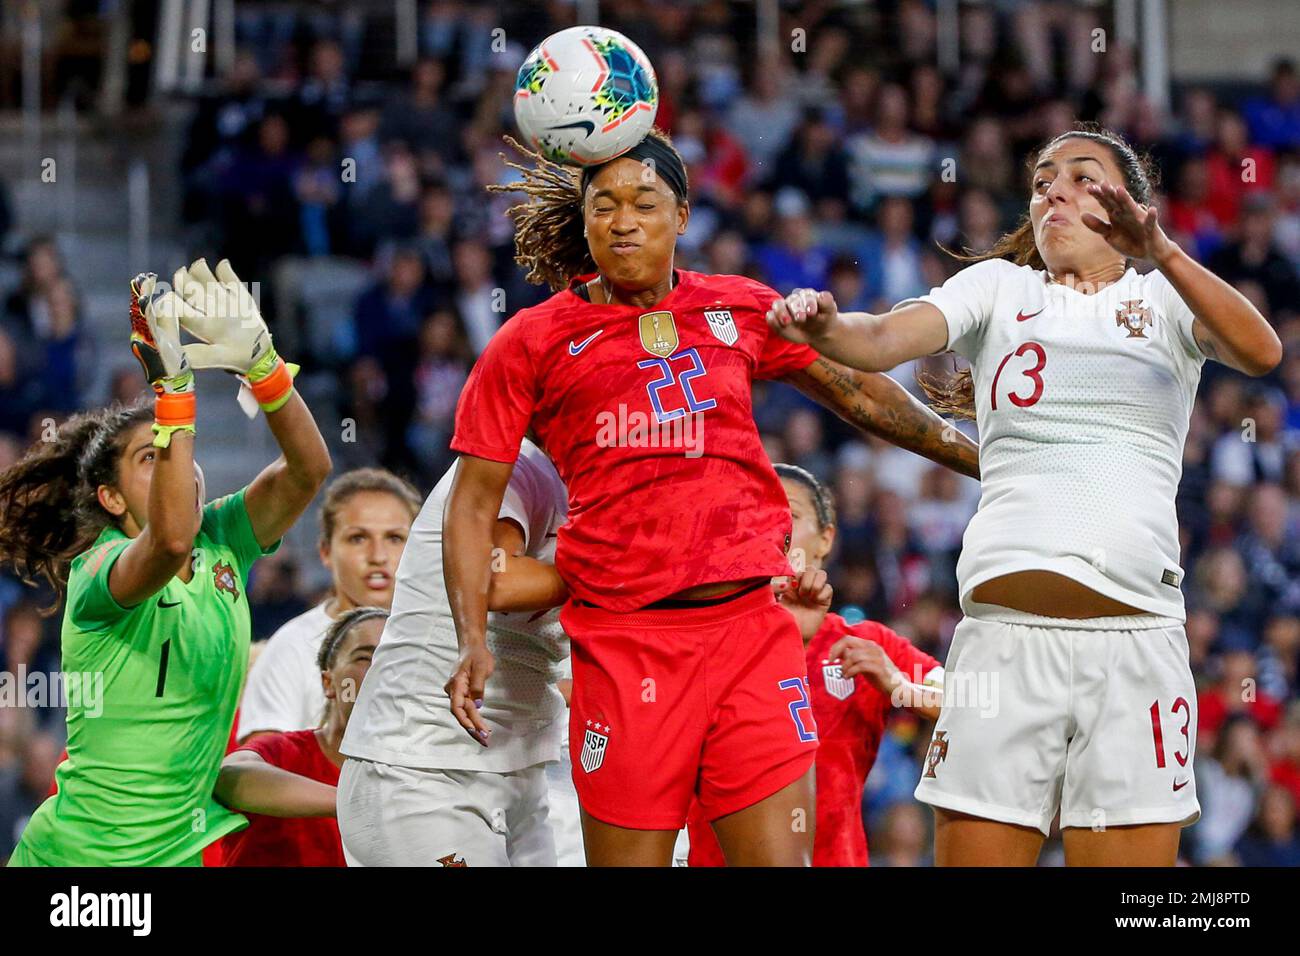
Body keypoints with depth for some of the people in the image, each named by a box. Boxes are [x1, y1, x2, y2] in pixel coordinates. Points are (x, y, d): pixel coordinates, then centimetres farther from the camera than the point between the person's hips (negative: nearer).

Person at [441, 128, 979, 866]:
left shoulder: (741, 309, 14)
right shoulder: (533, 343, 7)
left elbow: (857, 391, 26)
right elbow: (474, 502, 7)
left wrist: (986, 461, 27)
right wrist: (473, 640, -5)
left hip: (754, 620, 2)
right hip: (623, 637, -2)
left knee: (781, 854, -7)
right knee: (629, 854, -4)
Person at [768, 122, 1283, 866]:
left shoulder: (1167, 300, 11)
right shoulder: (998, 287, 14)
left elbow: (1261, 352, -10)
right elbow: (887, 340, -5)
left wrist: (1161, 252, -24)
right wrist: (827, 327, -28)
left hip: (1136, 632, -1)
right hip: (1005, 631, 1)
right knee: (974, 857, -4)